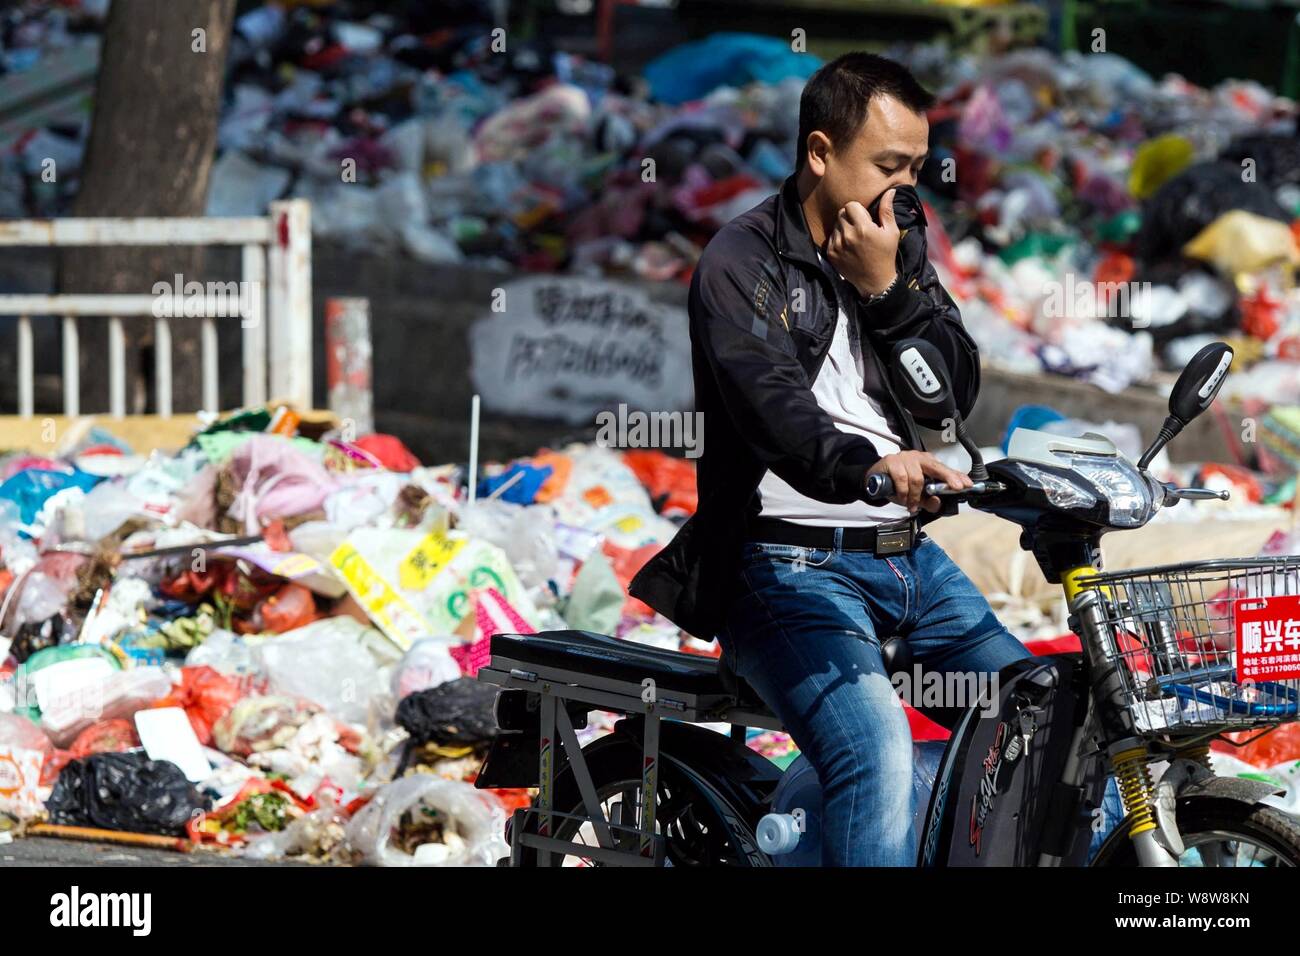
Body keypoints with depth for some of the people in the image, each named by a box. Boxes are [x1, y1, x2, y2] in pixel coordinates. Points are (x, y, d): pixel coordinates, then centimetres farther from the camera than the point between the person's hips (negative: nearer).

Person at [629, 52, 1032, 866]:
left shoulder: (899, 242, 14)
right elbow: (771, 404, -24)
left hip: (907, 552, 7)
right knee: (875, 750, -31)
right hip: (792, 563, -7)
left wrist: (886, 286, -10)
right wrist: (865, 465, -44)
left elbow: (959, 389, 5)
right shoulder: (742, 264, -6)